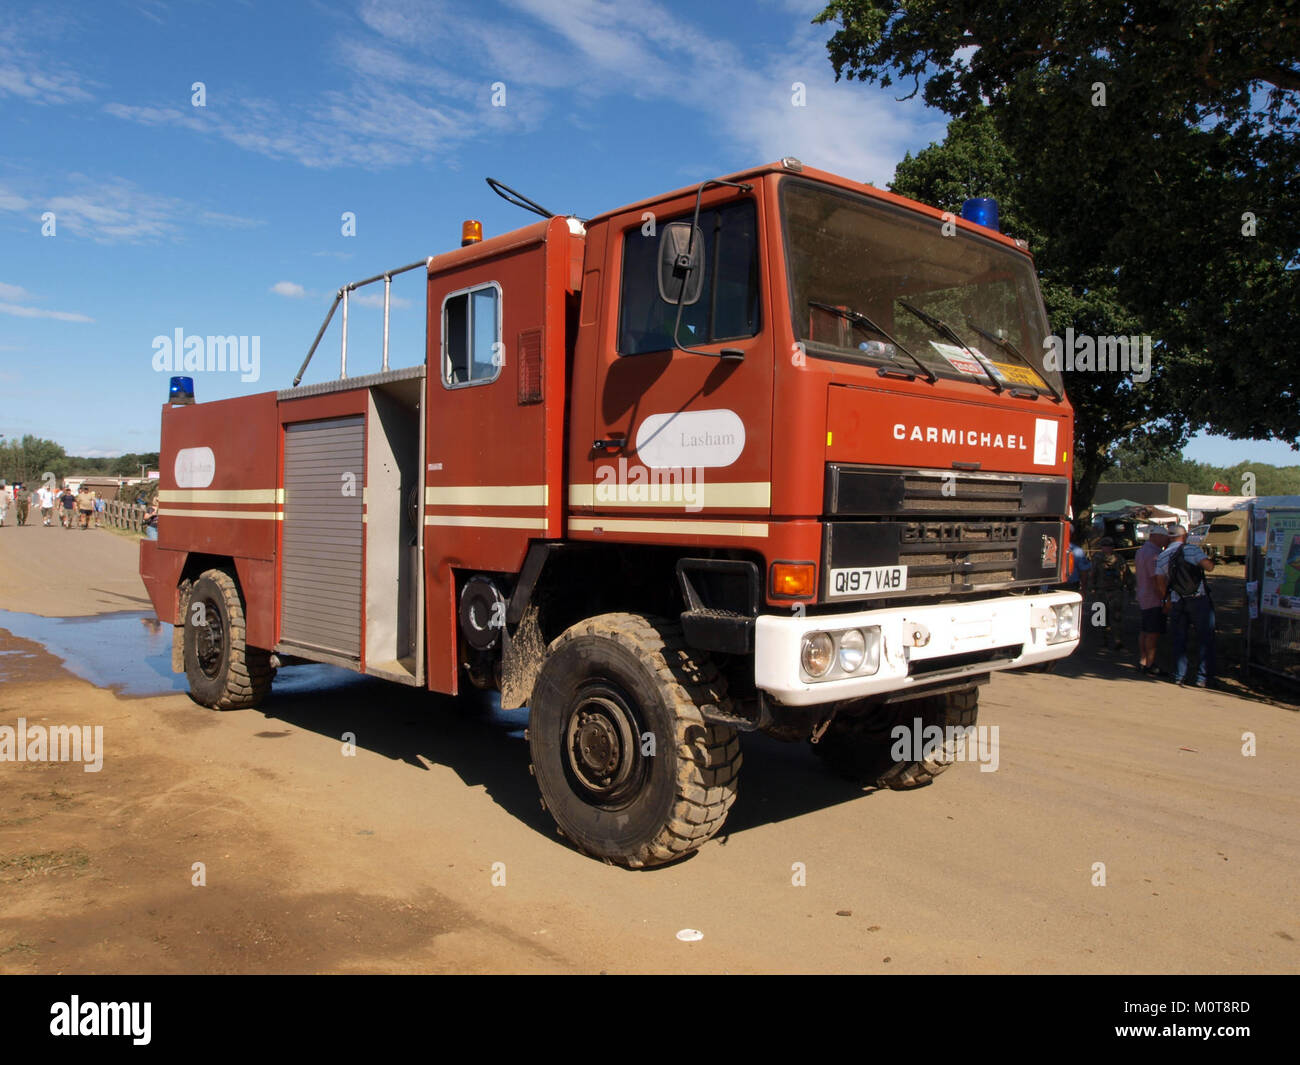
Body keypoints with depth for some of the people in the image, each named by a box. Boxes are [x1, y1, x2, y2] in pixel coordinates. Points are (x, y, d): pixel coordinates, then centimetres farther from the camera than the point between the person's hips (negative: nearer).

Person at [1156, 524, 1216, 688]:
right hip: (1199, 600, -4)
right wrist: (1211, 560, 6)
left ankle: (1179, 676, 11)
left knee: (1179, 640, 11)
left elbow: (1160, 581, 2)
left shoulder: (1162, 557, 7)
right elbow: (1208, 566, -17)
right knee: (1205, 639, 3)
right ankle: (1203, 678, 2)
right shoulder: (1191, 550, -6)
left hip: (1177, 602, 4)